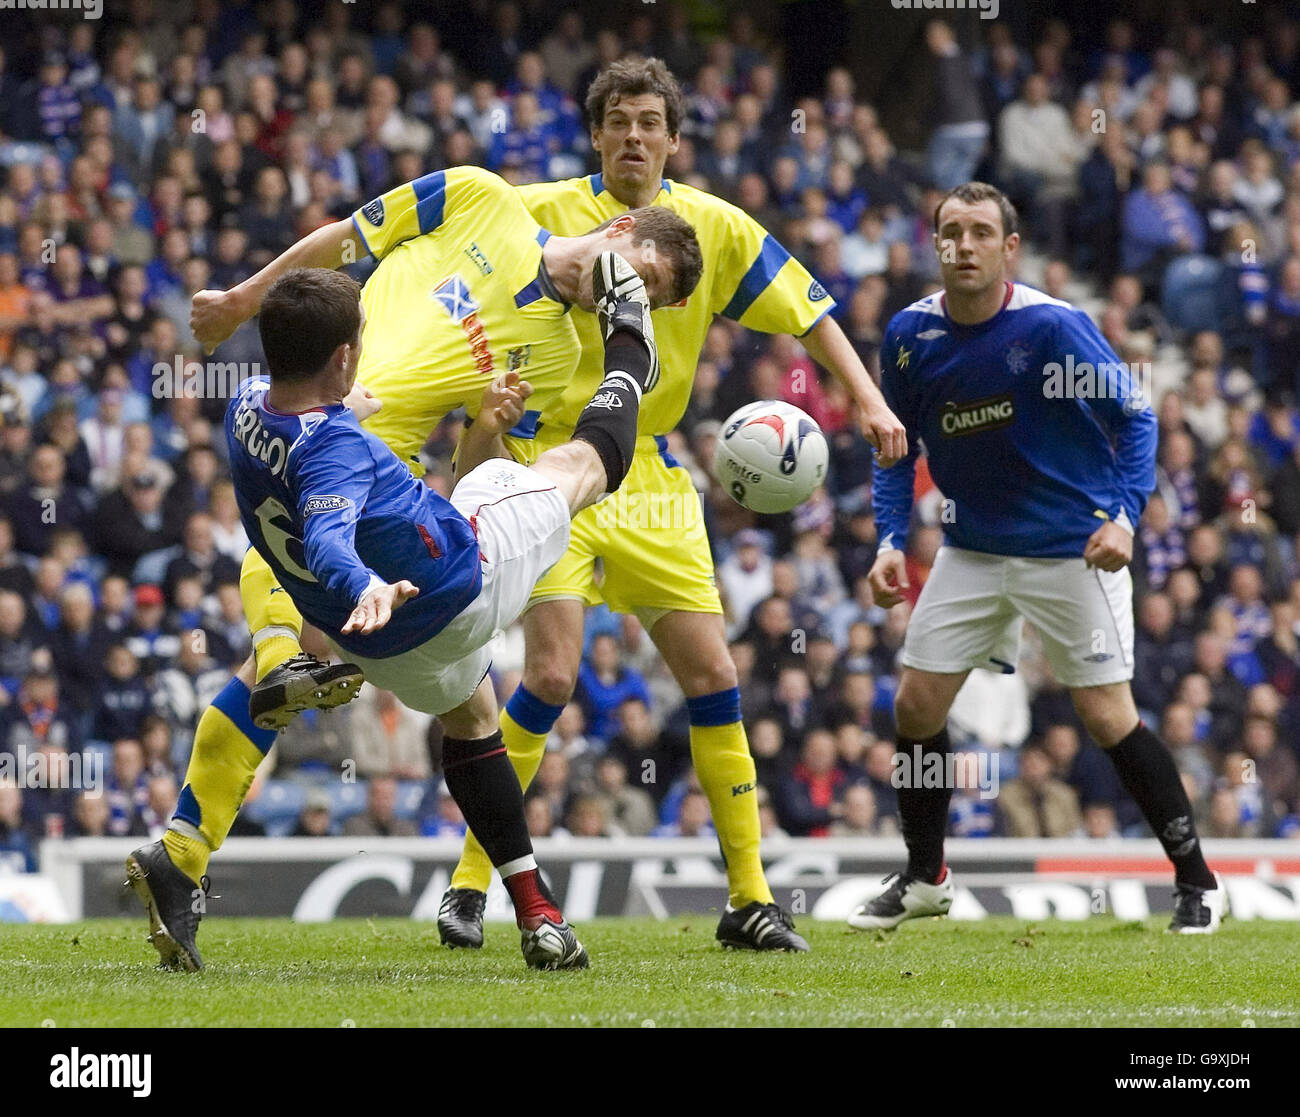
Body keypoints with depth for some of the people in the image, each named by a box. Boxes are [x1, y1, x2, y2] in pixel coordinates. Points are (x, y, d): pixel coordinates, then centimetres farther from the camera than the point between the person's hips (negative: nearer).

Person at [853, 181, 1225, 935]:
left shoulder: (1054, 327, -18)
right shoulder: (910, 335, -4)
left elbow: (1135, 417, -12)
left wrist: (1124, 517, -25)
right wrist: (893, 541, -3)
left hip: (1074, 551, -5)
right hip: (972, 552, 5)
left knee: (1108, 716, -8)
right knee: (917, 707, 2)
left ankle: (1198, 881, 5)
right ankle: (925, 879, 21)